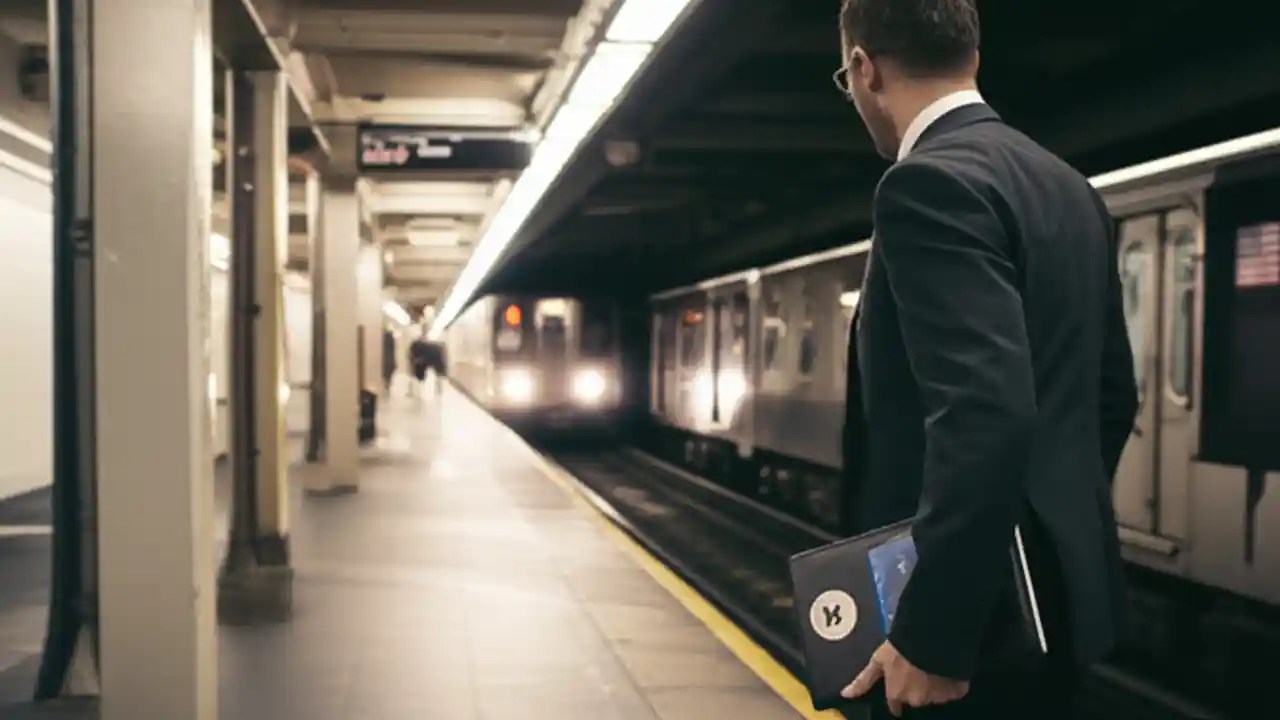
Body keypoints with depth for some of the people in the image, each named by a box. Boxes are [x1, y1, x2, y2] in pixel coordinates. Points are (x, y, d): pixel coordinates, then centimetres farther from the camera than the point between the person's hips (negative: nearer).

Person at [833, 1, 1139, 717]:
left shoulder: (931, 183, -18)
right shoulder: (1069, 188, 11)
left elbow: (986, 416, -28)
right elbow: (1113, 392, 17)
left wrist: (930, 634, -25)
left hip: (980, 612, -9)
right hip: (1056, 591, 9)